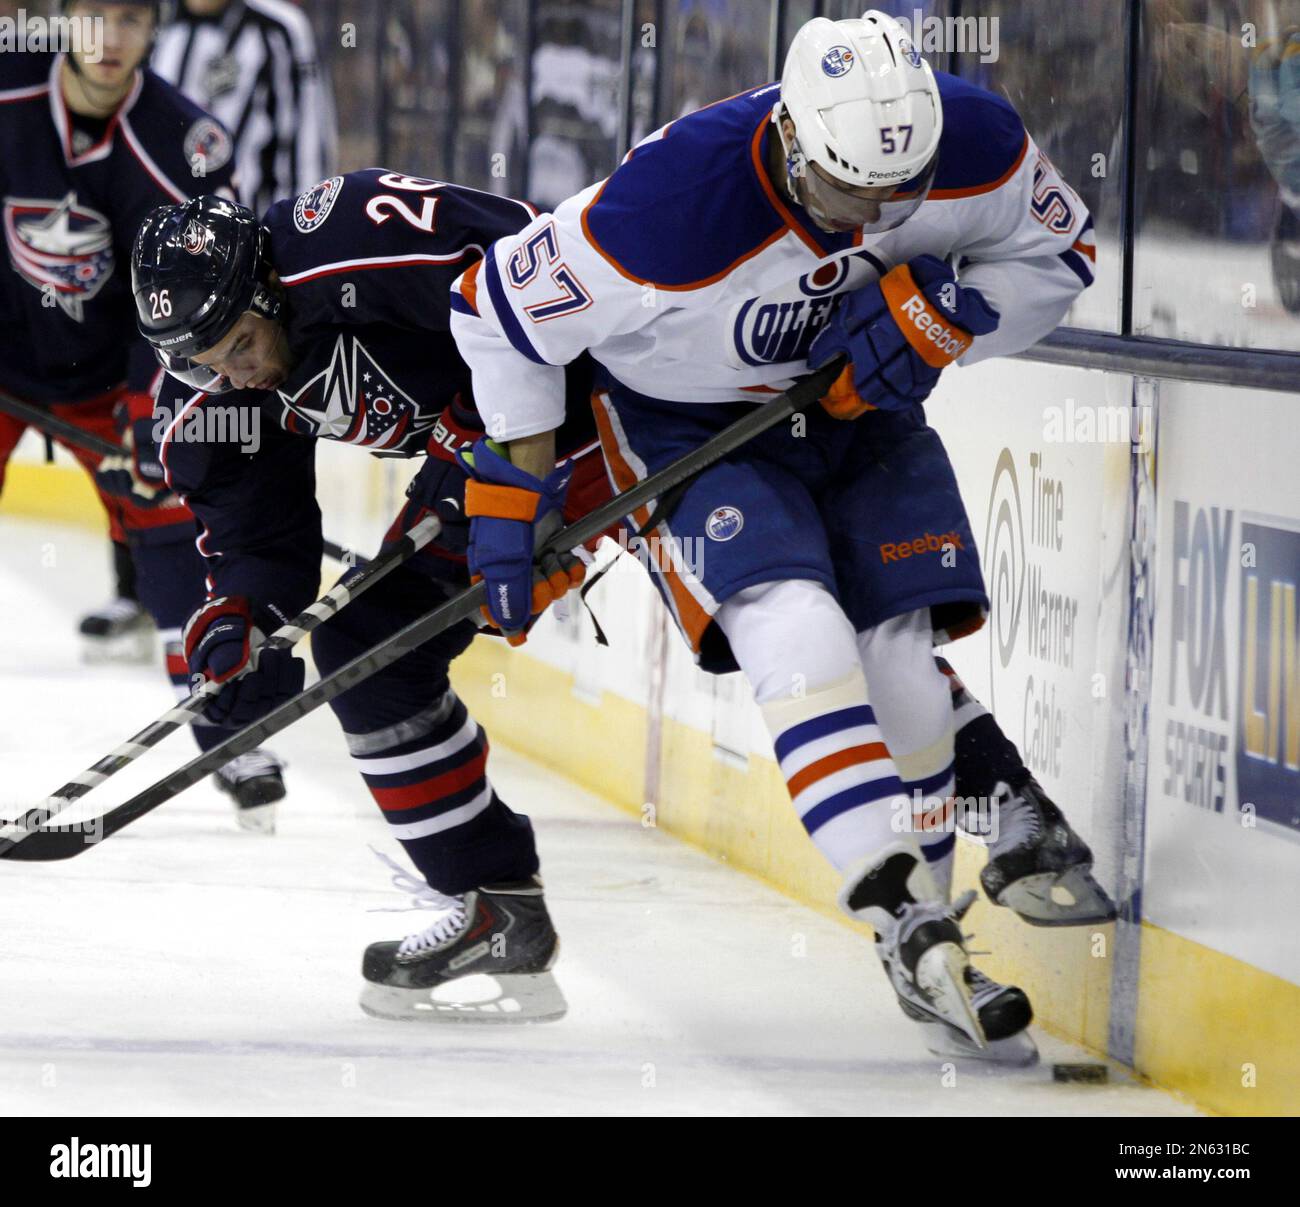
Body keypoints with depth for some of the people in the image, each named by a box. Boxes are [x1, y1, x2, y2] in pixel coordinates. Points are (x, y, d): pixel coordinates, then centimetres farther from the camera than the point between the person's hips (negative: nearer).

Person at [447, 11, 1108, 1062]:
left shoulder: (974, 146, -24)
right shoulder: (674, 206, -36)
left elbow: (1056, 256, -5)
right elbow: (500, 307, -22)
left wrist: (937, 310, -24)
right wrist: (512, 488, -15)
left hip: (861, 412, 4)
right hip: (688, 425, -4)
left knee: (900, 668, -7)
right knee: (800, 642, -25)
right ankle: (914, 928, -30)